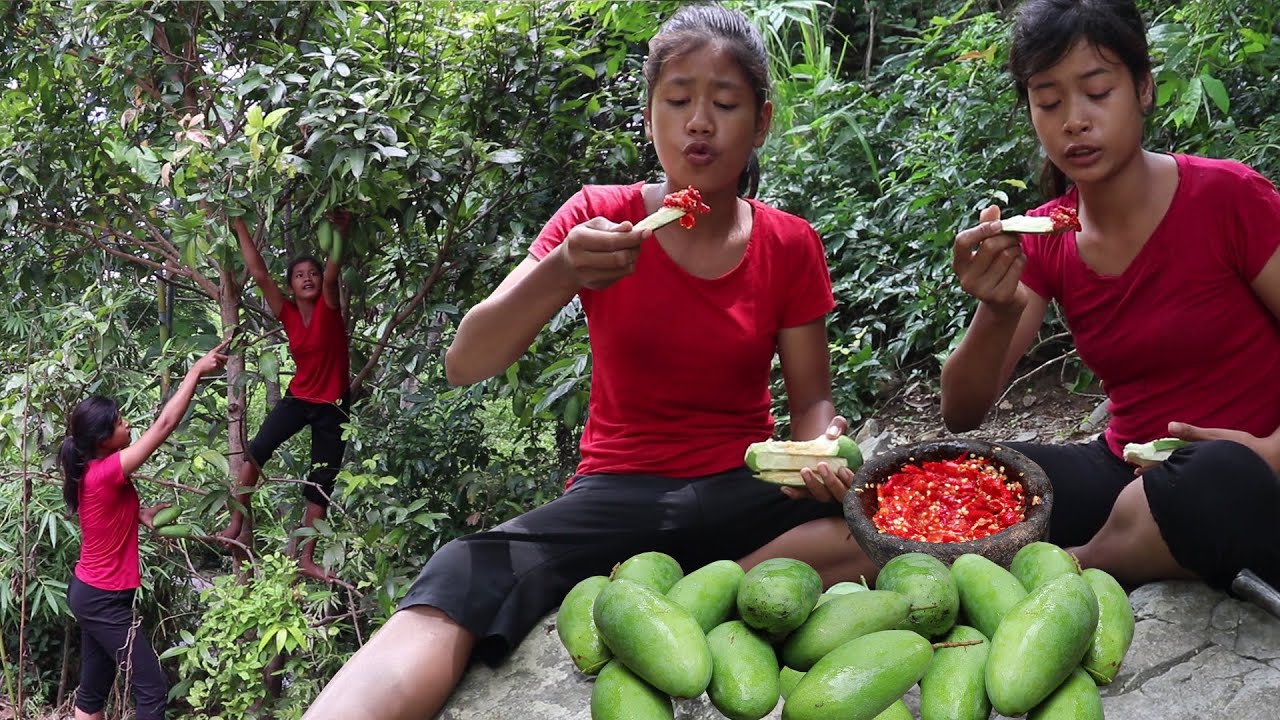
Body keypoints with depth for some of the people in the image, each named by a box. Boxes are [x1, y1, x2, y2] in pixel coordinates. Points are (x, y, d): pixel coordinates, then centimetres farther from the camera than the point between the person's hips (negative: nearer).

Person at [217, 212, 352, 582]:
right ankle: (237, 525, -10)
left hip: (333, 405, -2)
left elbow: (332, 275, -30)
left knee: (321, 483, 4)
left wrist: (339, 232, -43)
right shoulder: (287, 312, -5)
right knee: (257, 450, -19)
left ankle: (305, 558, 13)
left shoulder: (329, 307, -12)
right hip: (299, 398, 2)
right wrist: (240, 228, -15)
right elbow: (259, 274, -12)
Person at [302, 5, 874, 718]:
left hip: (743, 495, 2)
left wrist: (823, 451, -18)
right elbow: (466, 363, -10)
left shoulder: (790, 245, 2)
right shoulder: (601, 218, -2)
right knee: (452, 593, -34)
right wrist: (558, 276, -30)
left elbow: (812, 399, 7)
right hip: (618, 493, -2)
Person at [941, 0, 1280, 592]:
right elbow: (962, 415, -3)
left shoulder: (1228, 198, -11)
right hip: (1126, 471, 3)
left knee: (1219, 476, -38)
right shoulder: (1042, 240, 3)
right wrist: (997, 311, -22)